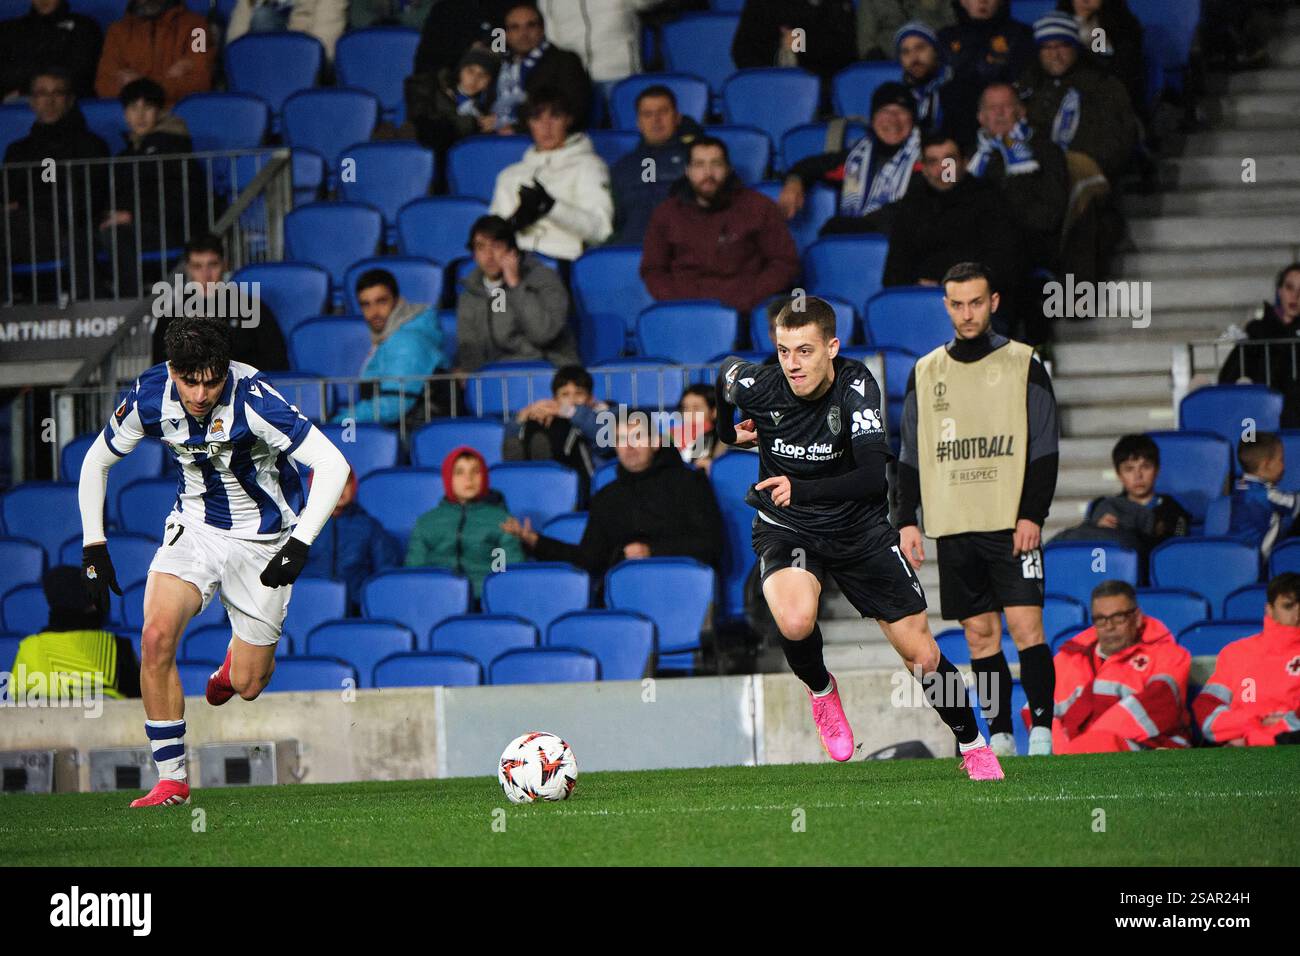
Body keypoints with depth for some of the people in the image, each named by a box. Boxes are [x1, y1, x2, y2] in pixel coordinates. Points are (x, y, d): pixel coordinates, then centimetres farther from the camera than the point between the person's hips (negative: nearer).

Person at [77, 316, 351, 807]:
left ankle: (240, 658, 41)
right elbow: (97, 462, 3)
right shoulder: (149, 398, -16)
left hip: (263, 540, -3)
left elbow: (332, 464, -30)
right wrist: (93, 546, -1)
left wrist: (300, 545, -36)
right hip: (195, 525, 3)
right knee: (156, 637, -21)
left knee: (247, 685, 1)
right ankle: (172, 779, -9)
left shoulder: (252, 399, -29)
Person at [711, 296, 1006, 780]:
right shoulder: (754, 385, -20)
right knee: (795, 622, -31)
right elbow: (723, 369, 6)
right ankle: (821, 691, 3)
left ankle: (972, 745, 29)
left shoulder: (856, 386, -26)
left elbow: (873, 477, -36)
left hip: (858, 528, 0)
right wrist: (729, 432, 20)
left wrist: (802, 490, -43)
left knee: (921, 654, 2)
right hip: (784, 527, 0)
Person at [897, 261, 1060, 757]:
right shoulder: (926, 373, 12)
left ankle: (1042, 733, -11)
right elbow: (910, 457, 15)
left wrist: (1032, 515, -10)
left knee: (1025, 624, -12)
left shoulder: (1023, 364, 2)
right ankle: (1000, 738, 9)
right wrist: (906, 521, 5)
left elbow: (1044, 451, 0)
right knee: (980, 633, 4)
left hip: (1011, 524, -3)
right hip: (953, 527, 3)